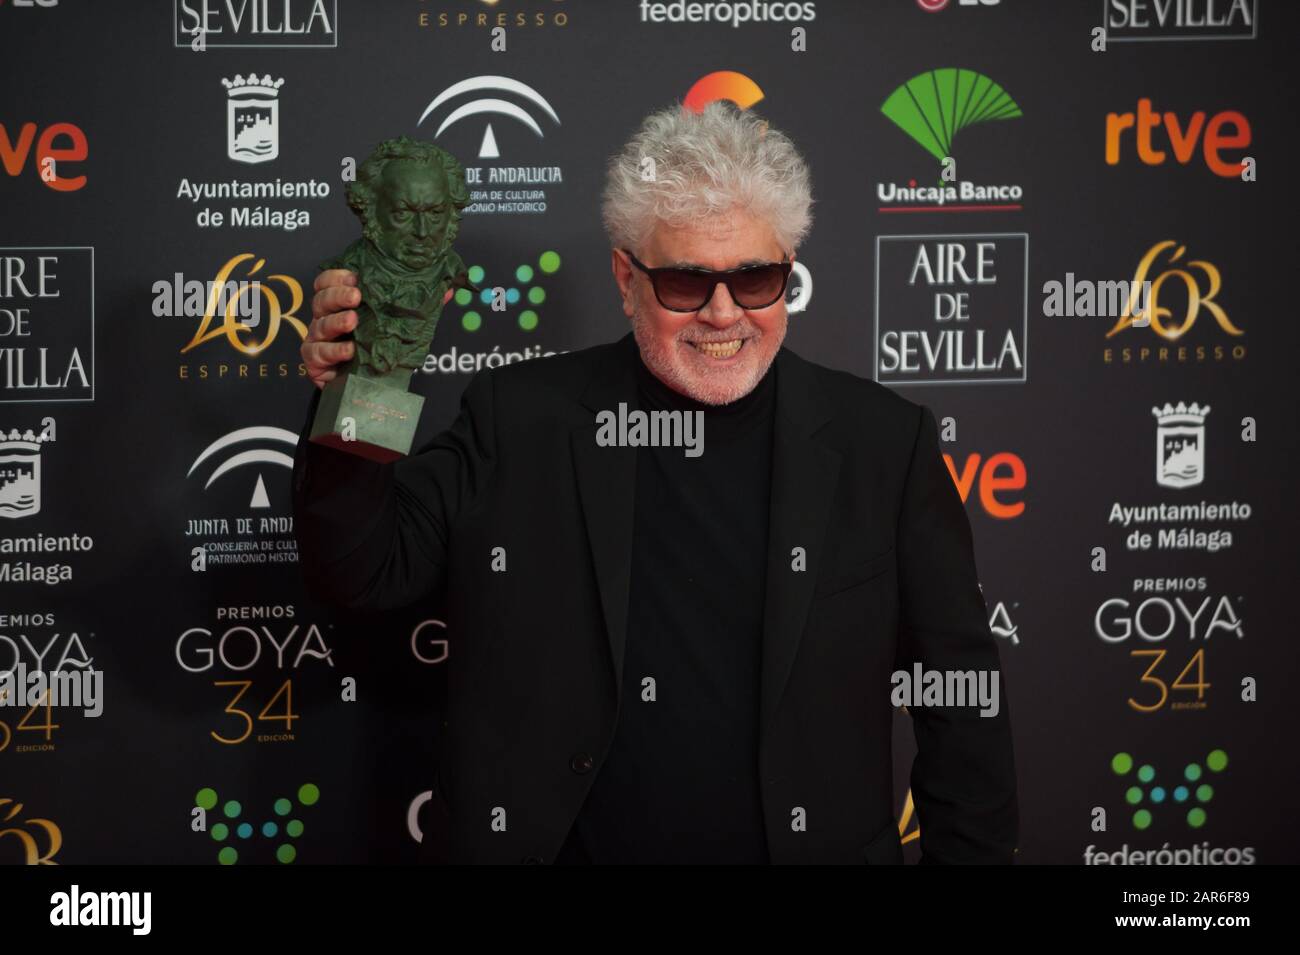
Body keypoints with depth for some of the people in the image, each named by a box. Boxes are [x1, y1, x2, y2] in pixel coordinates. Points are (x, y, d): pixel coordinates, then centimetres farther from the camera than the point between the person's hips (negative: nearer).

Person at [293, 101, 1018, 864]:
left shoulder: (883, 444, -5)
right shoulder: (520, 420, -4)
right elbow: (363, 571, -3)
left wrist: (971, 853, -6)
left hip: (805, 842, 0)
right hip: (539, 840, 0)